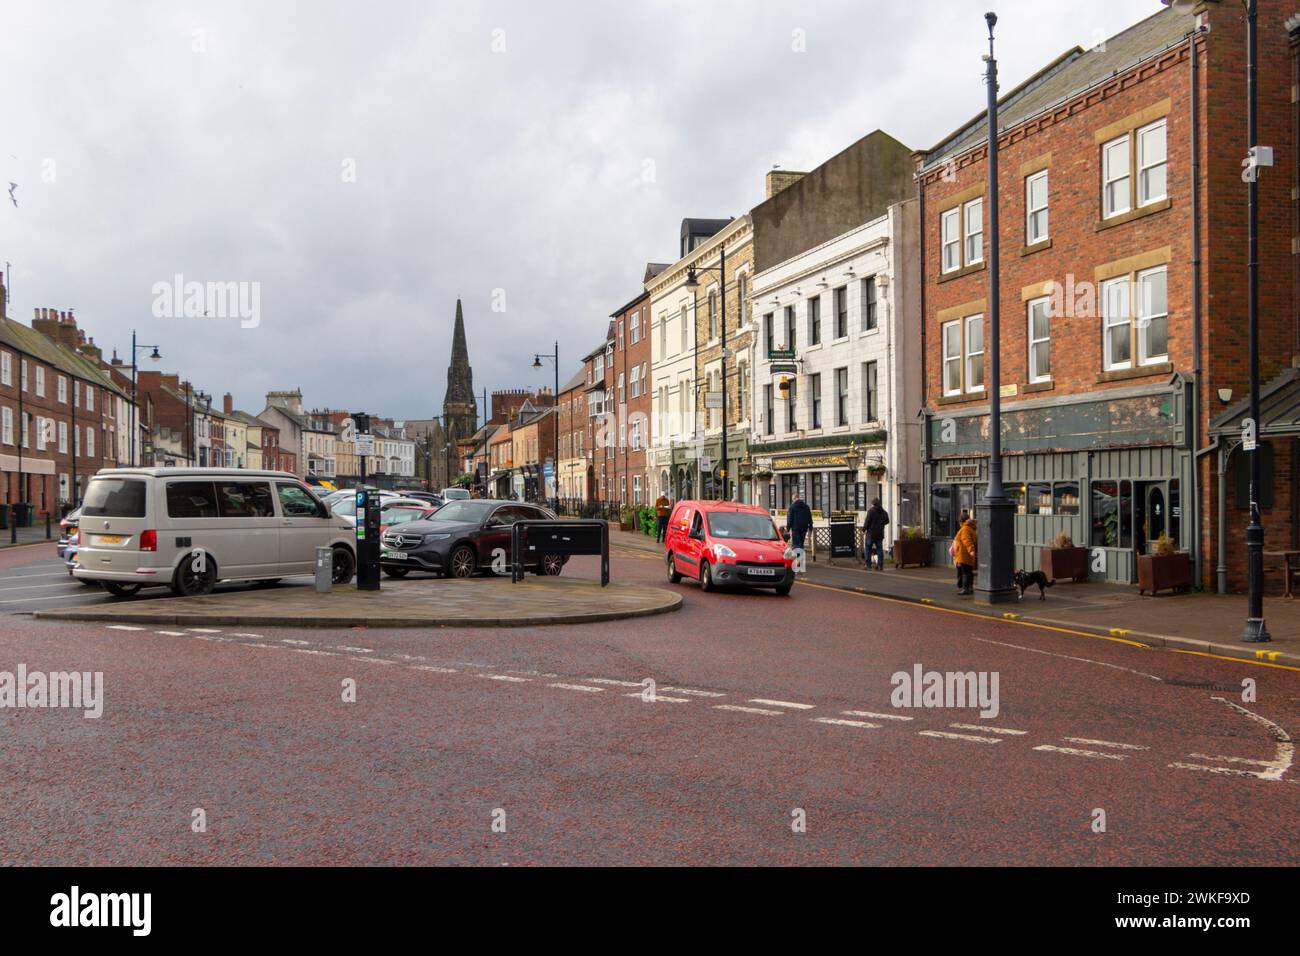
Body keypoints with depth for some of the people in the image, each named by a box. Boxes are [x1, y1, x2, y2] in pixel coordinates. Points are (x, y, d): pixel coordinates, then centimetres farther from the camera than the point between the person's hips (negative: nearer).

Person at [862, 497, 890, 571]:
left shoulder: (871, 511, -10)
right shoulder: (884, 512, 8)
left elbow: (867, 521, -13)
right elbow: (887, 521, 17)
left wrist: (864, 530, -3)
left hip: (871, 532, -5)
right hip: (880, 534, 5)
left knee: (868, 548, 4)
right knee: (879, 549, 6)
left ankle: (868, 564, -1)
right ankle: (880, 565, 3)